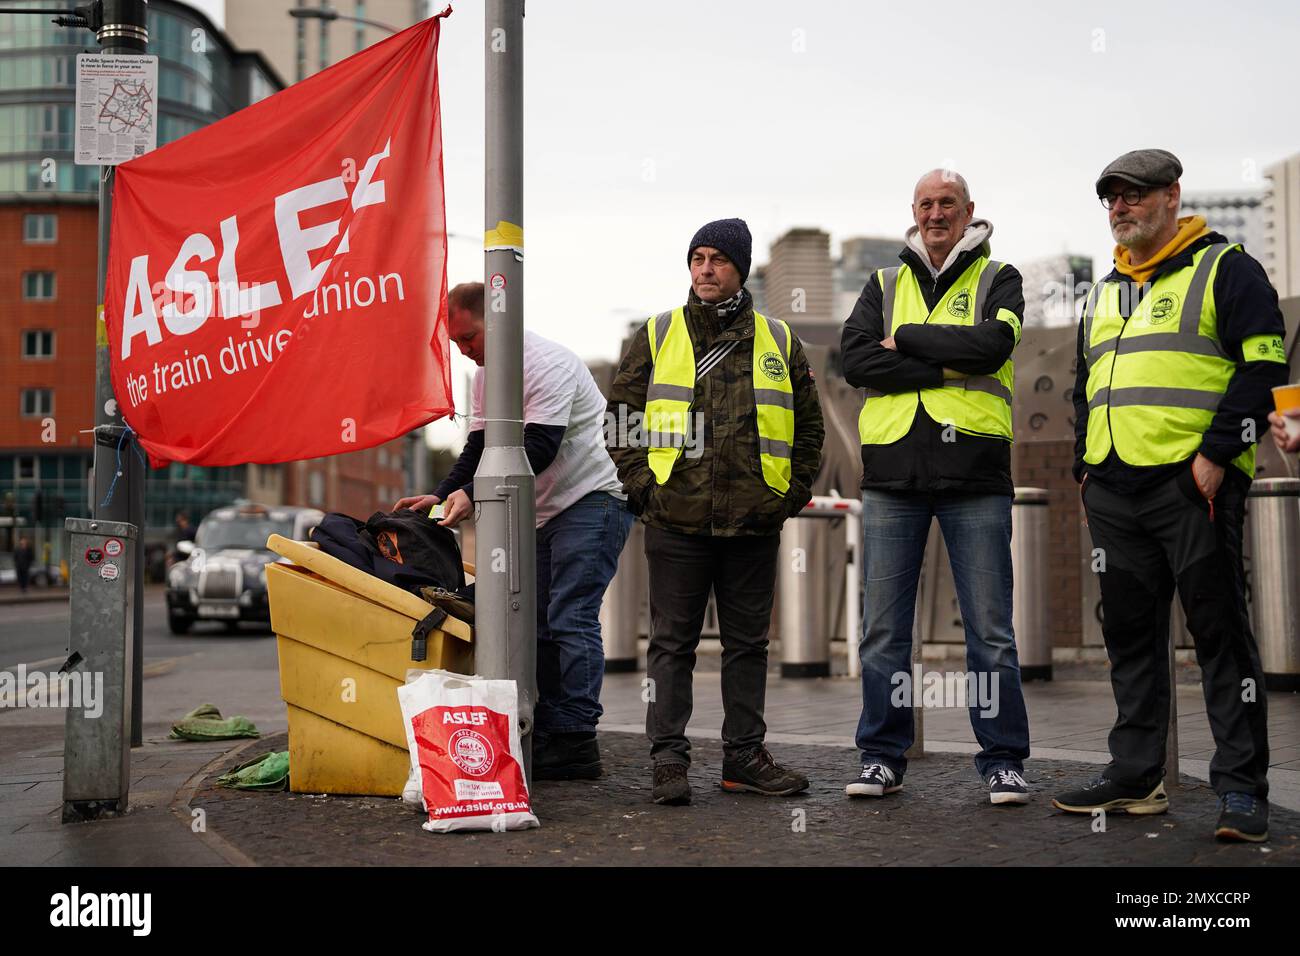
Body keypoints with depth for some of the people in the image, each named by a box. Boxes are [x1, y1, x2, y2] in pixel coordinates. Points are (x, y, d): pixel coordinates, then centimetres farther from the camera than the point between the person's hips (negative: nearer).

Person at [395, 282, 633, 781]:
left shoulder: (547, 364, -17)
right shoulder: (486, 374, 12)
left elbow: (538, 449, -24)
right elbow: (481, 447, 12)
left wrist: (474, 494, -28)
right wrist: (441, 496, -4)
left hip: (594, 498, -10)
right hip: (545, 511, 10)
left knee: (570, 619, -15)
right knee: (537, 623, 6)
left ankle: (575, 742, -14)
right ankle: (544, 737, 10)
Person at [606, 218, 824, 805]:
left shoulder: (779, 342, 10)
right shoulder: (655, 337, 6)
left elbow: (808, 426, 15)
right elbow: (620, 417, 7)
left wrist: (791, 494, 6)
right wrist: (643, 485, -2)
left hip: (754, 521, 2)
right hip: (675, 519, -2)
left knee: (748, 642, 9)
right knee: (673, 642, 1)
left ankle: (744, 756, 18)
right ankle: (669, 760, 6)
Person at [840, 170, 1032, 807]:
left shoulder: (998, 280, 10)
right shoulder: (884, 285, 16)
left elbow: (992, 345, -11)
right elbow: (855, 360, -1)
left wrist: (906, 339, -5)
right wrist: (946, 368, -9)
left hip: (974, 473, -2)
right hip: (892, 473, 2)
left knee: (989, 628, 0)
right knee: (883, 627, 4)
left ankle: (1004, 761, 9)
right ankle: (882, 756, 14)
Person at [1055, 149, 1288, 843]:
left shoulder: (1225, 269, 1)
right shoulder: (1102, 295, 21)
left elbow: (1263, 367, -8)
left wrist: (1217, 452, -15)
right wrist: (1084, 469, 17)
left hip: (1193, 483, -7)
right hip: (1112, 492, 7)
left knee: (1220, 633, -5)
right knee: (1130, 635, 10)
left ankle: (1241, 788, -1)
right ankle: (1135, 776, 18)